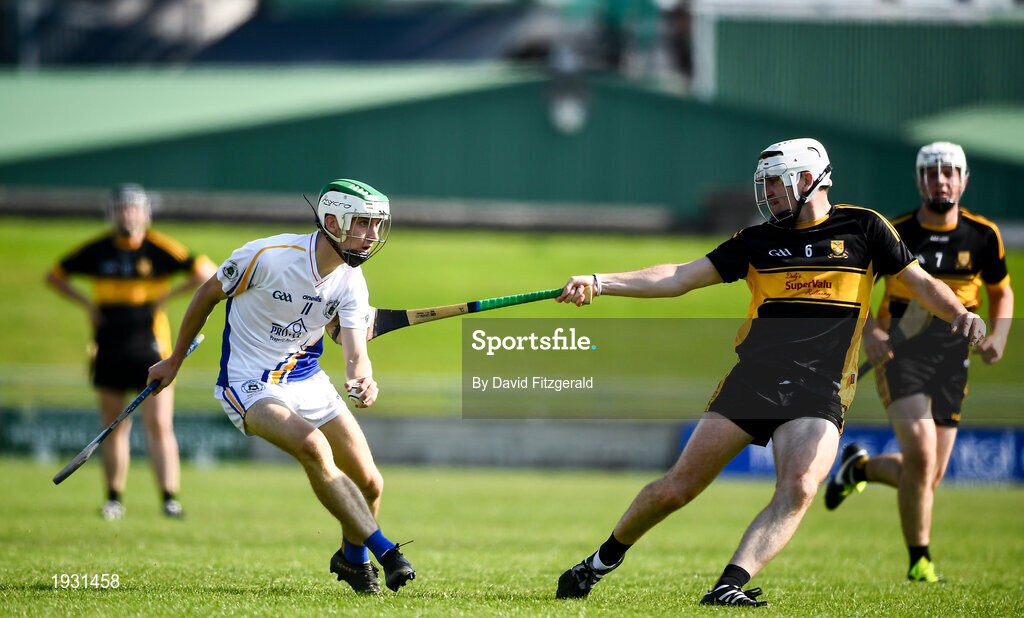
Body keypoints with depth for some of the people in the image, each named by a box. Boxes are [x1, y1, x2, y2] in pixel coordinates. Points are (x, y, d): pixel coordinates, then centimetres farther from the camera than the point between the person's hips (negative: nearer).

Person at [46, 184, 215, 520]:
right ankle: (114, 499, 16)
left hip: (150, 347, -3)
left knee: (160, 426, -9)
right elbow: (55, 275, 16)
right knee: (115, 427, 7)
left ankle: (170, 498, -9)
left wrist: (167, 294, -8)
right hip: (108, 350, 3)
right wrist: (86, 302, 3)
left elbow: (207, 271, -4)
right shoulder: (96, 250, 4)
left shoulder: (160, 248, -4)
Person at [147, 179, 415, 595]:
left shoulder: (351, 283, -5)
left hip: (306, 378, 6)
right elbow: (208, 294, -5)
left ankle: (352, 559, 31)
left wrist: (362, 378, -38)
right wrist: (174, 362, 5)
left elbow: (355, 351, -13)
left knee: (369, 484, 1)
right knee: (313, 445, -33)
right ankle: (385, 552, -28)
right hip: (249, 385, -6)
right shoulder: (267, 256, -21)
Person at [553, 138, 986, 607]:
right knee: (676, 488, 0)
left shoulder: (861, 228, 10)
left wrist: (960, 314, -9)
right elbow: (680, 278, 11)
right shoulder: (757, 240, 15)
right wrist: (599, 283, 1)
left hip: (819, 390, -2)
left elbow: (921, 284, 12)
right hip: (753, 376, 2)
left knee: (798, 489, -28)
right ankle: (604, 559, 21)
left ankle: (729, 586, -31)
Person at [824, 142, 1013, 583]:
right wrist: (869, 332, -13)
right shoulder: (892, 234, -4)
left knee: (931, 476, 3)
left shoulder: (983, 236, 2)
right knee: (921, 452, -23)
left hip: (951, 360, 3)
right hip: (899, 353, -3)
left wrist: (998, 335, -2)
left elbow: (1001, 292, 17)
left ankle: (861, 467, 35)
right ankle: (919, 560, -9)